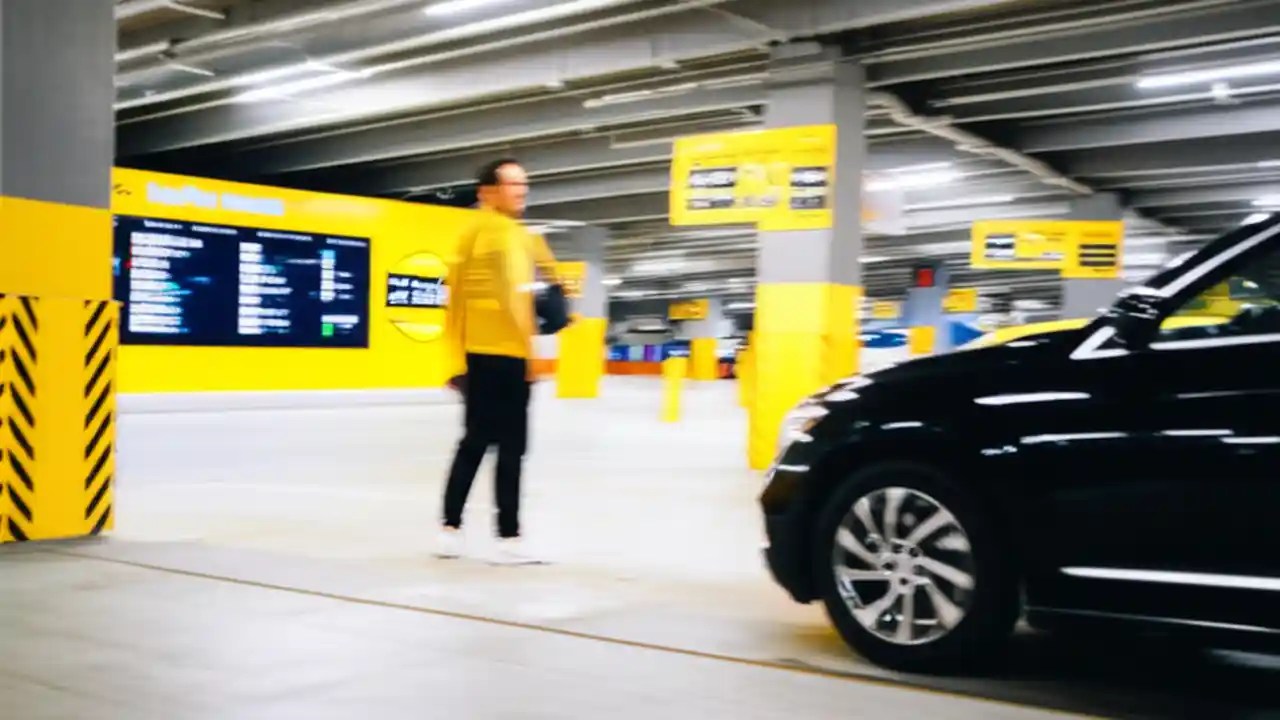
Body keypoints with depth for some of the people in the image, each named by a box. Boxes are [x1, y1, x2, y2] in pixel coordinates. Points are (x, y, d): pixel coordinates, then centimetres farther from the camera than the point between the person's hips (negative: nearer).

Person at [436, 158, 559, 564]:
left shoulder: (469, 235, 18)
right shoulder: (511, 234, -8)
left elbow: (457, 299, 17)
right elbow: (517, 295, -19)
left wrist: (458, 359, 19)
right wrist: (531, 352, -17)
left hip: (474, 354, 8)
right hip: (505, 353, -8)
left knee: (474, 442, 15)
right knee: (511, 447, -4)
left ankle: (450, 530, 16)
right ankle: (509, 539, -2)